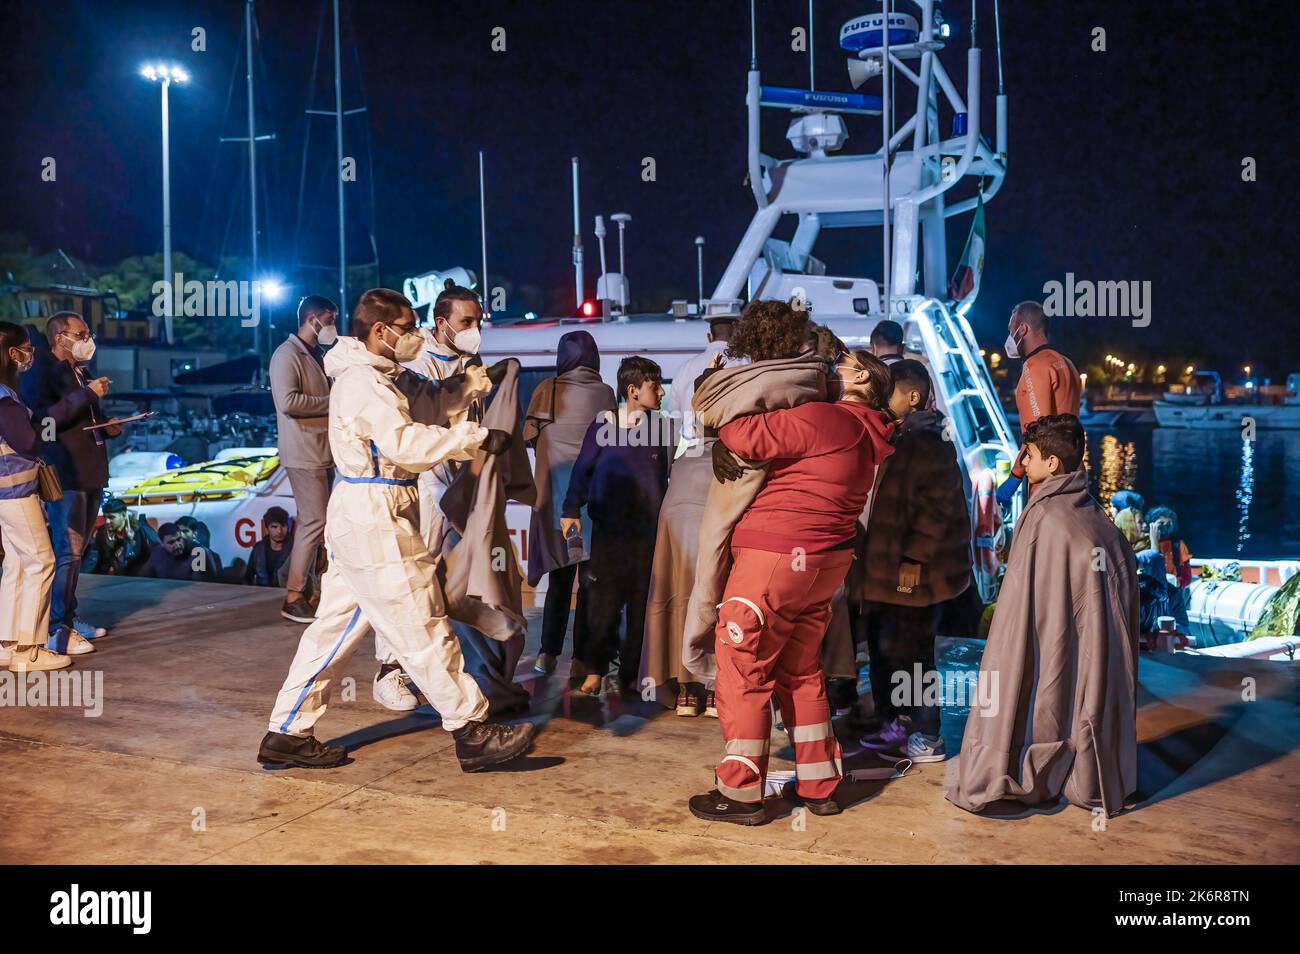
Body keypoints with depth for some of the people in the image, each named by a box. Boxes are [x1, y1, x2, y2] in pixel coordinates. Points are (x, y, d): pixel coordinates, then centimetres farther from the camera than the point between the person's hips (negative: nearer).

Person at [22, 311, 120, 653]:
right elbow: (44, 418, -21)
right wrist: (87, 394, -21)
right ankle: (56, 630, -6)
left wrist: (108, 427, 9)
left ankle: (69, 616, 23)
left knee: (77, 550, 14)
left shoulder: (80, 372, 18)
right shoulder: (40, 371, -8)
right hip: (65, 474, -9)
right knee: (67, 552, -10)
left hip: (90, 473, 9)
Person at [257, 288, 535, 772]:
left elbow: (415, 415, 19)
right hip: (375, 520, -11)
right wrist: (472, 435, -23)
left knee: (337, 625, 13)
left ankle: (287, 734, 19)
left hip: (359, 518, 11)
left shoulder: (371, 377, 18)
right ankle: (473, 733, 4)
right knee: (425, 631, -4)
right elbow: (405, 444, -28)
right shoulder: (363, 382, -15)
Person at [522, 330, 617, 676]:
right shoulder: (605, 393, -2)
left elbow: (529, 434, 2)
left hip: (555, 486, 1)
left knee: (560, 575, 8)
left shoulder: (547, 389, -1)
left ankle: (548, 652, 0)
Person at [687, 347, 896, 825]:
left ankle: (740, 794, 8)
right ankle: (818, 785, 25)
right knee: (800, 672, 19)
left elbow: (745, 437, -19)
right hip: (824, 564, 9)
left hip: (776, 558, -9)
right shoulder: (866, 436, 14)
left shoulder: (826, 419, -15)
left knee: (743, 672, 1)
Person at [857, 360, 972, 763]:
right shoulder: (898, 438, 14)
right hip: (889, 566, 10)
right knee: (883, 646, 15)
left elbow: (936, 507, -20)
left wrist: (914, 558, -20)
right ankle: (897, 726, 27)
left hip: (915, 571, -10)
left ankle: (927, 738, 10)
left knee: (907, 651, -2)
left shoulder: (929, 442, -16)